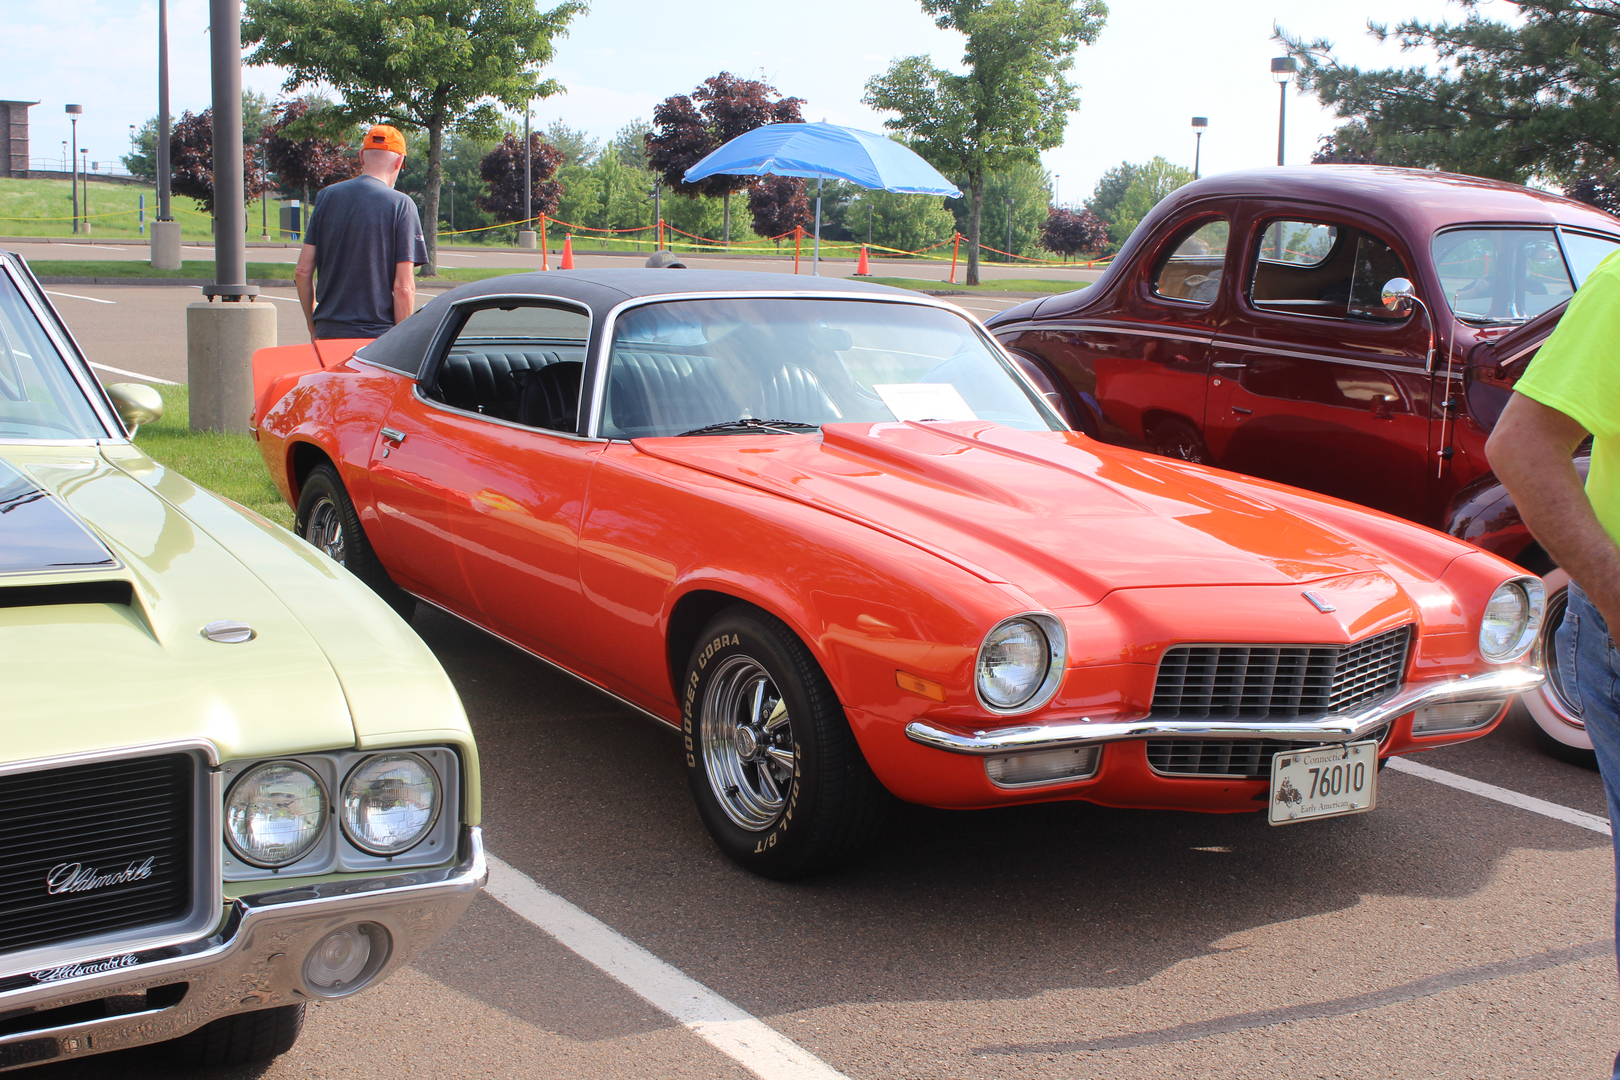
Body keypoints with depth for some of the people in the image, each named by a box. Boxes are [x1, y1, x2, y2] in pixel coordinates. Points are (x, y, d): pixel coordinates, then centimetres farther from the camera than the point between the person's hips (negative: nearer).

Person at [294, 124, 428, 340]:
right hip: (377, 337, -4)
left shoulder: (326, 196, 7)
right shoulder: (401, 205, -6)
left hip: (328, 333, 4)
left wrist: (314, 329, 18)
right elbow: (404, 287, -10)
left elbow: (303, 272, 7)